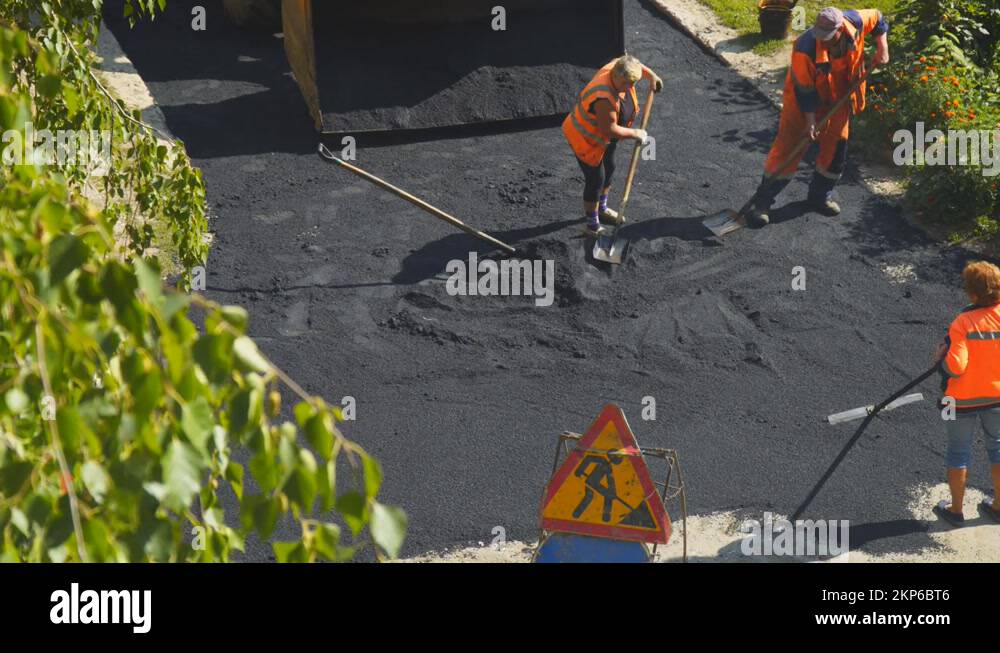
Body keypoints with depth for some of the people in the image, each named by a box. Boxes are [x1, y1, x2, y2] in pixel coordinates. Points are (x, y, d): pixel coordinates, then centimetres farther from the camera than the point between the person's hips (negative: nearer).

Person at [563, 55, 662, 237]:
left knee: (609, 169, 24)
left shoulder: (618, 67, -18)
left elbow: (633, 64, 8)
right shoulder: (604, 98, -41)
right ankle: (592, 225, 11)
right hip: (587, 139, -10)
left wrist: (651, 75, 12)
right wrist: (635, 134, -24)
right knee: (595, 179, -3)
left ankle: (601, 208, 47)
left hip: (606, 137, 10)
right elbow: (609, 129, -35)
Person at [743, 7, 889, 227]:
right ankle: (762, 202, -1)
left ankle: (821, 195, 28)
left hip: (838, 97, 5)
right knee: (789, 146, -6)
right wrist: (810, 120, -20)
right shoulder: (805, 49, -35)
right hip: (804, 96, -5)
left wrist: (882, 49, -9)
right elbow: (804, 90, -25)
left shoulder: (855, 23, -23)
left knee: (837, 144, 9)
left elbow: (878, 18, 0)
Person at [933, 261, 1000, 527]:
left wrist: (942, 355, -5)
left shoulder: (963, 322, -21)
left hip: (963, 400, -3)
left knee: (959, 453, 12)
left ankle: (955, 510, 24)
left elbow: (955, 367, -25)